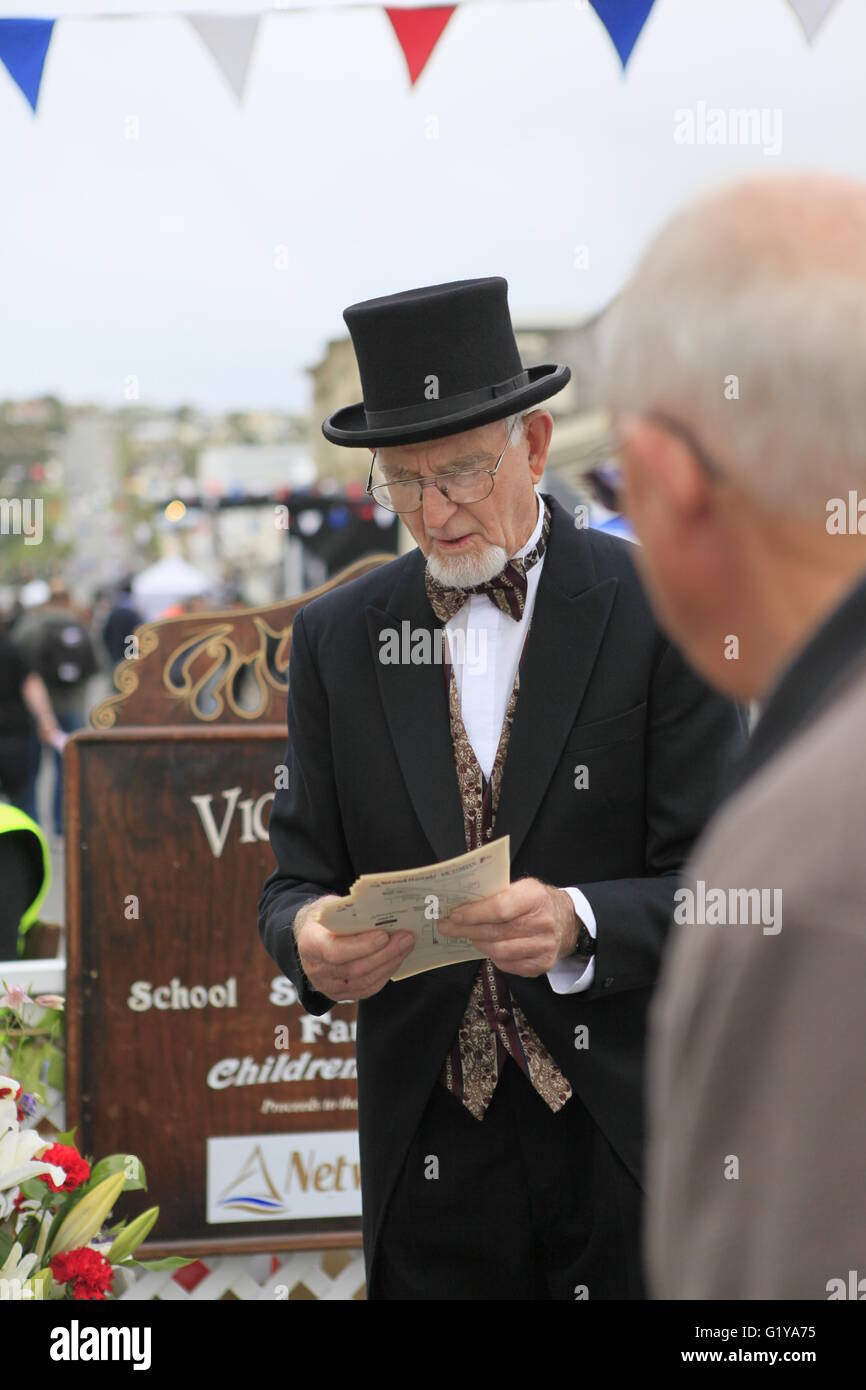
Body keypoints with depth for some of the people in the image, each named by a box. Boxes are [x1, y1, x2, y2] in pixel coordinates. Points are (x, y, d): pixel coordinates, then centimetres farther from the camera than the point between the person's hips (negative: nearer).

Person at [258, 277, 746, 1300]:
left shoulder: (661, 610, -5)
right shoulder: (336, 638, 5)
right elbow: (297, 877, 6)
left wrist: (578, 925, -27)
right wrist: (310, 938, -18)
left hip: (629, 1137, -2)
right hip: (429, 1155, 2)